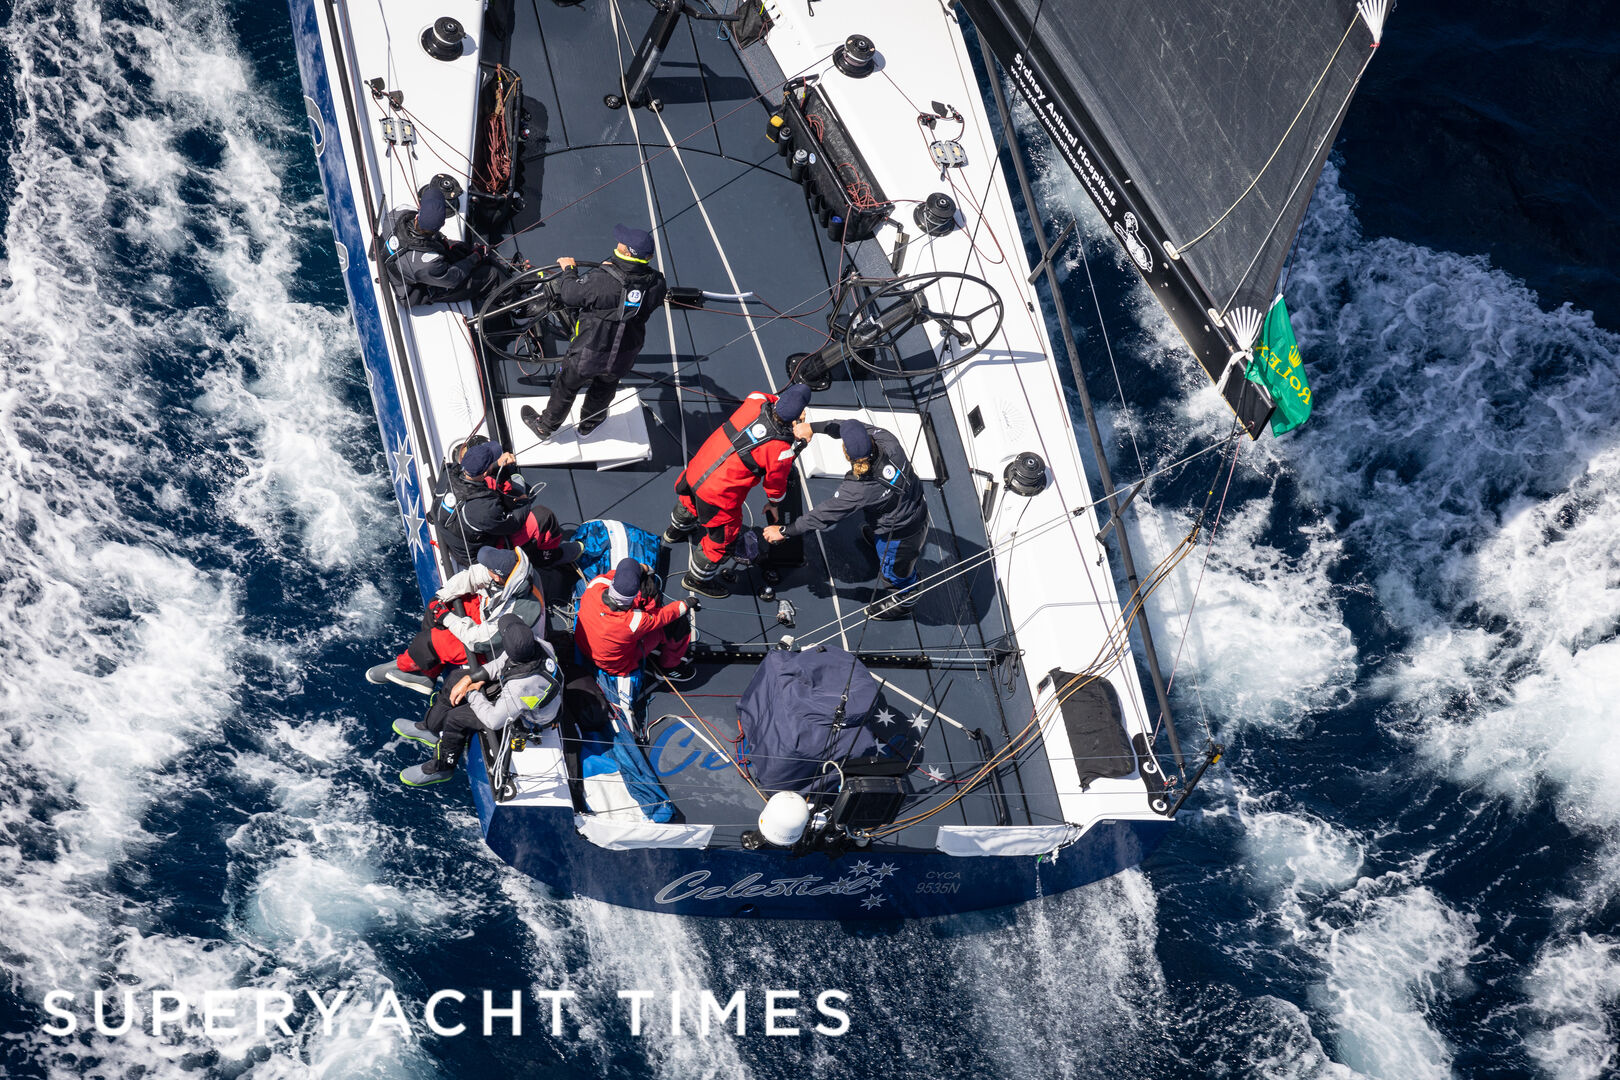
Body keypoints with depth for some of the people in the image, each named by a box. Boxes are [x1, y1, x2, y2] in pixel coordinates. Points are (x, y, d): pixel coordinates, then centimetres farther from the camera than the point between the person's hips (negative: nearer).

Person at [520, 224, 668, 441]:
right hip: (623, 358, 4)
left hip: (587, 356, -4)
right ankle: (588, 425, 59)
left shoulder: (601, 281, -35)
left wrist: (569, 269, 0)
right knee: (604, 390, 34)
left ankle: (546, 427, 49)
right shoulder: (656, 284, -21)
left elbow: (568, 294, -21)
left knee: (565, 389, 25)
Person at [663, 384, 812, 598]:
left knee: (689, 502, 39)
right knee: (722, 539, 21)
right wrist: (774, 504, 13)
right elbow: (775, 481, -7)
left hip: (696, 469, 7)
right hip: (720, 497, -7)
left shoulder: (756, 401, -18)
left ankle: (676, 530, 72)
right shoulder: (781, 451, -27)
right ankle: (697, 579, 44)